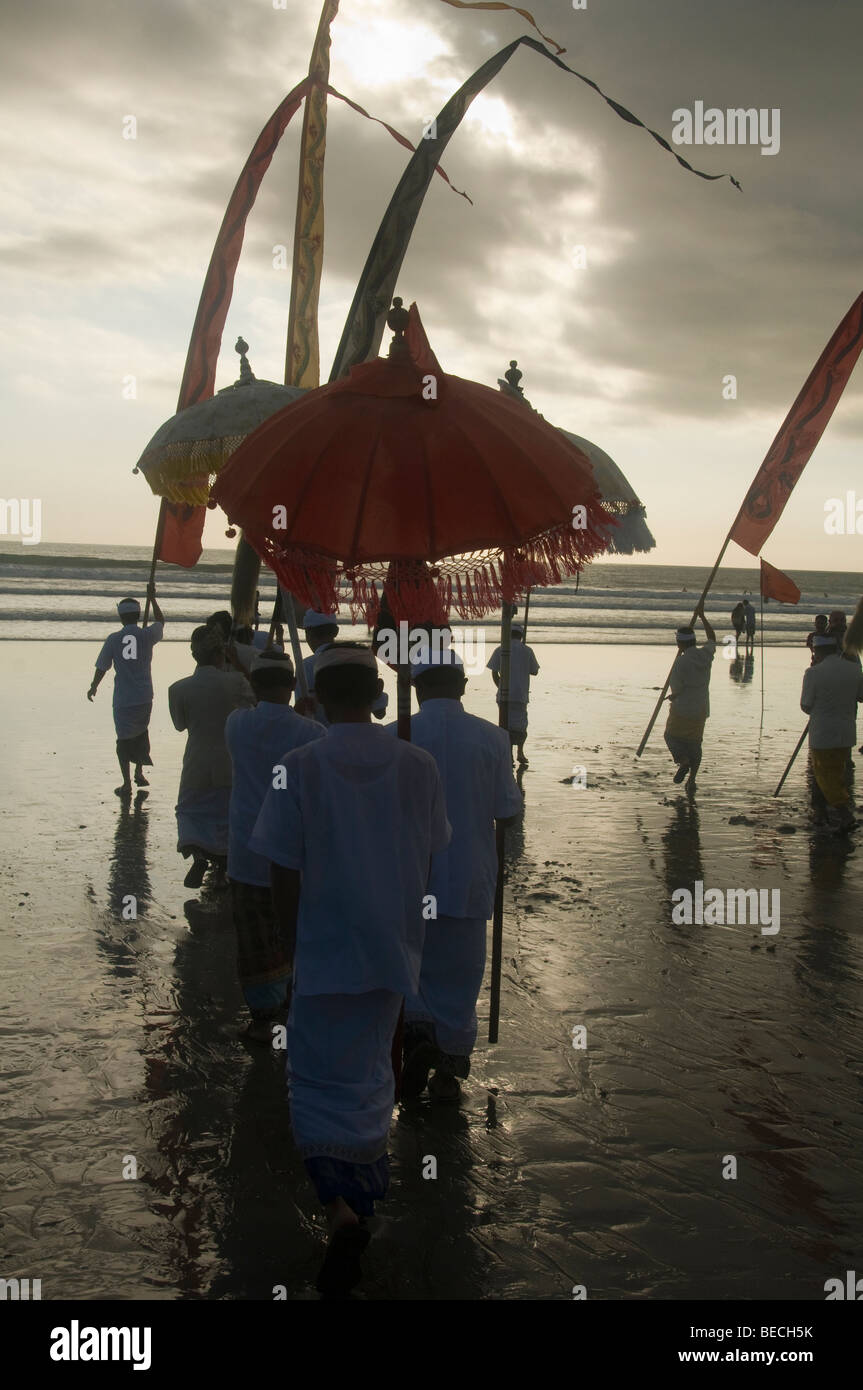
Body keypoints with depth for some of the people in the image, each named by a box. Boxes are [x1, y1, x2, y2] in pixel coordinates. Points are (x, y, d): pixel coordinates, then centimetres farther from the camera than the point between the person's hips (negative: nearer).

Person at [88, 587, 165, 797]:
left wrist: (93, 687, 18)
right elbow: (161, 622, 18)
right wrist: (152, 599, 25)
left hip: (122, 699, -1)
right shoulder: (147, 635, -4)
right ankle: (139, 772, 29)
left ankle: (127, 784, 6)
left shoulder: (113, 639, -4)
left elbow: (102, 667, 2)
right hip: (144, 697, 1)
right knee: (141, 732, 24)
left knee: (124, 739, 7)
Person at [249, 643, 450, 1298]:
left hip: (326, 951, -4)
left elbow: (285, 875, -10)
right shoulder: (419, 765, -5)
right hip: (394, 948, 4)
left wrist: (296, 940, 5)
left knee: (321, 1083, 5)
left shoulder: (300, 768, -14)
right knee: (372, 1072, 23)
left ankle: (341, 1209, -15)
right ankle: (368, 1192, 39)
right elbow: (428, 858, 3)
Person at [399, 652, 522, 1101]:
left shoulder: (394, 738, -10)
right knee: (460, 972, 14)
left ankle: (417, 1029, -2)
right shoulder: (492, 738, -8)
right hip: (469, 878, 1)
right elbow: (507, 810, -5)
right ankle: (450, 1064, 20)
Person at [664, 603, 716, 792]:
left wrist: (673, 697, 9)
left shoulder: (681, 661, -20)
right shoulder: (706, 654, -3)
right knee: (694, 743, 18)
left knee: (672, 736, 16)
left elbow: (676, 689, -15)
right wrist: (702, 616, 25)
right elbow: (712, 638, 20)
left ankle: (683, 761, -11)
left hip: (682, 710, -5)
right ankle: (692, 780, 15)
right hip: (701, 711, 5)